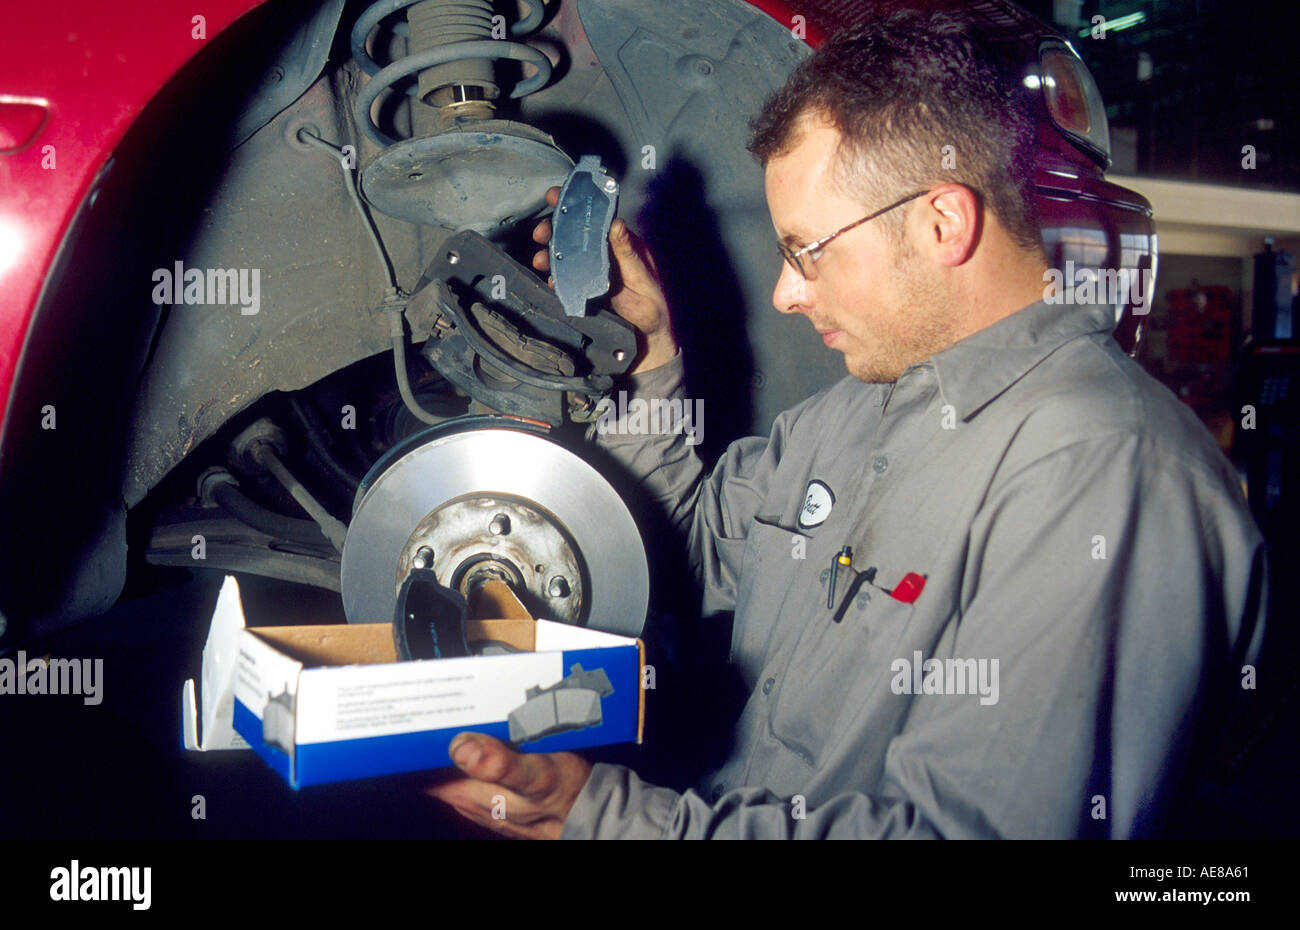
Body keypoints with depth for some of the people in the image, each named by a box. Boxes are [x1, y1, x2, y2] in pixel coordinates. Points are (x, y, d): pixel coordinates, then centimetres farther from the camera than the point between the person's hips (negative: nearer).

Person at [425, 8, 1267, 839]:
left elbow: (970, 826, -26)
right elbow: (697, 551, 20)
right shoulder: (859, 407, 9)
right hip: (724, 801, 7)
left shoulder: (1104, 472, -21)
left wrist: (606, 814, -27)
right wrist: (643, 350, 9)